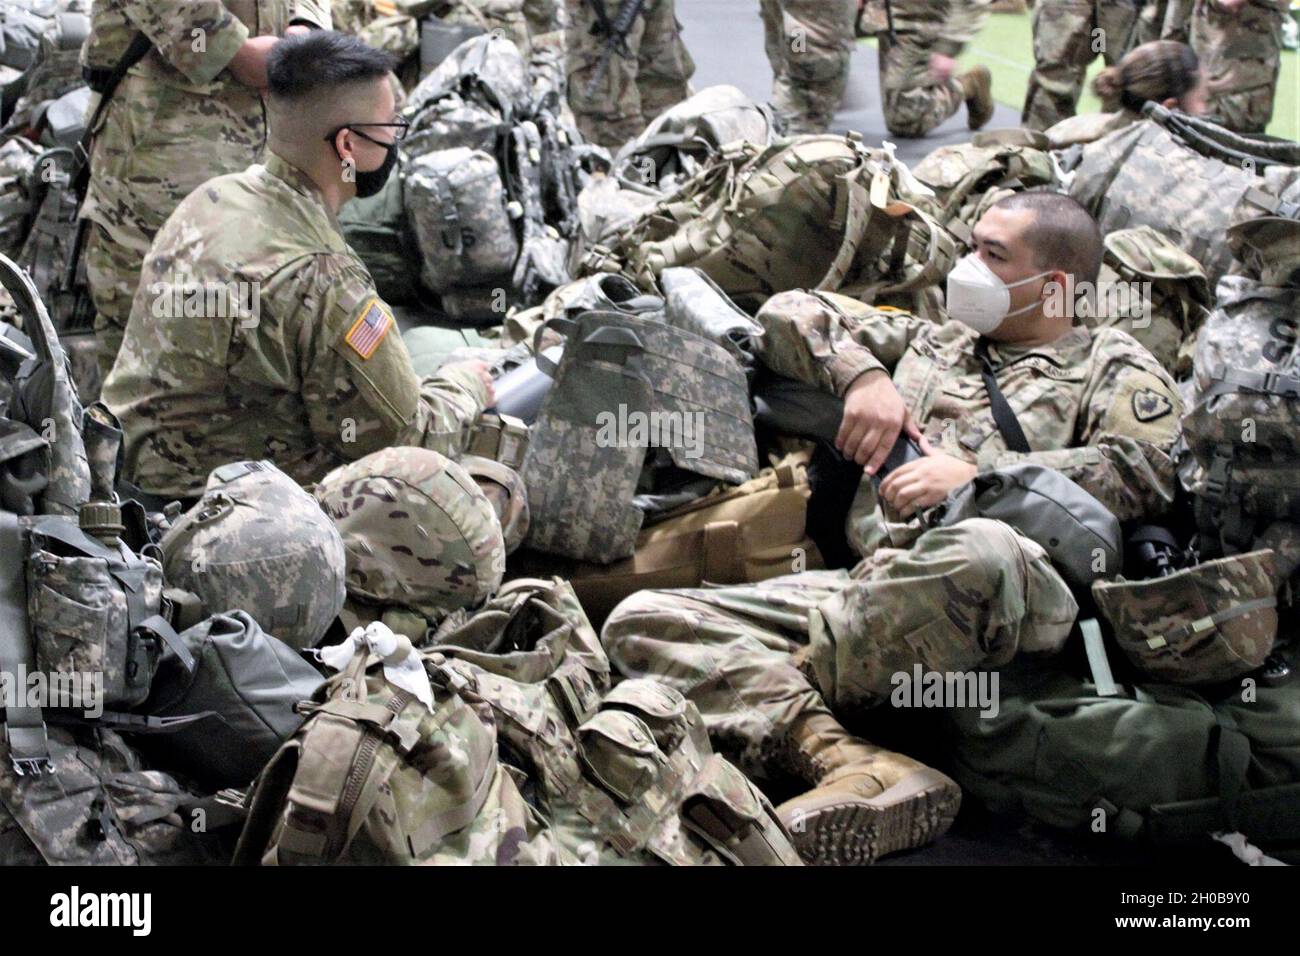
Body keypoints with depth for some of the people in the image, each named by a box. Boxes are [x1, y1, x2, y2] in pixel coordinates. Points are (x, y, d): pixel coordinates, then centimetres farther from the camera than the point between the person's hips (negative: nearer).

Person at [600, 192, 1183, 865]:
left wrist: (979, 474, -6)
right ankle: (855, 767, -36)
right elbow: (787, 316, 33)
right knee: (639, 622, -15)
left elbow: (1148, 470, 0)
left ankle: (772, 689, -24)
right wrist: (862, 374, 13)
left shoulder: (1111, 364, 21)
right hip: (871, 589, 5)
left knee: (980, 552, -45)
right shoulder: (928, 345, 35)